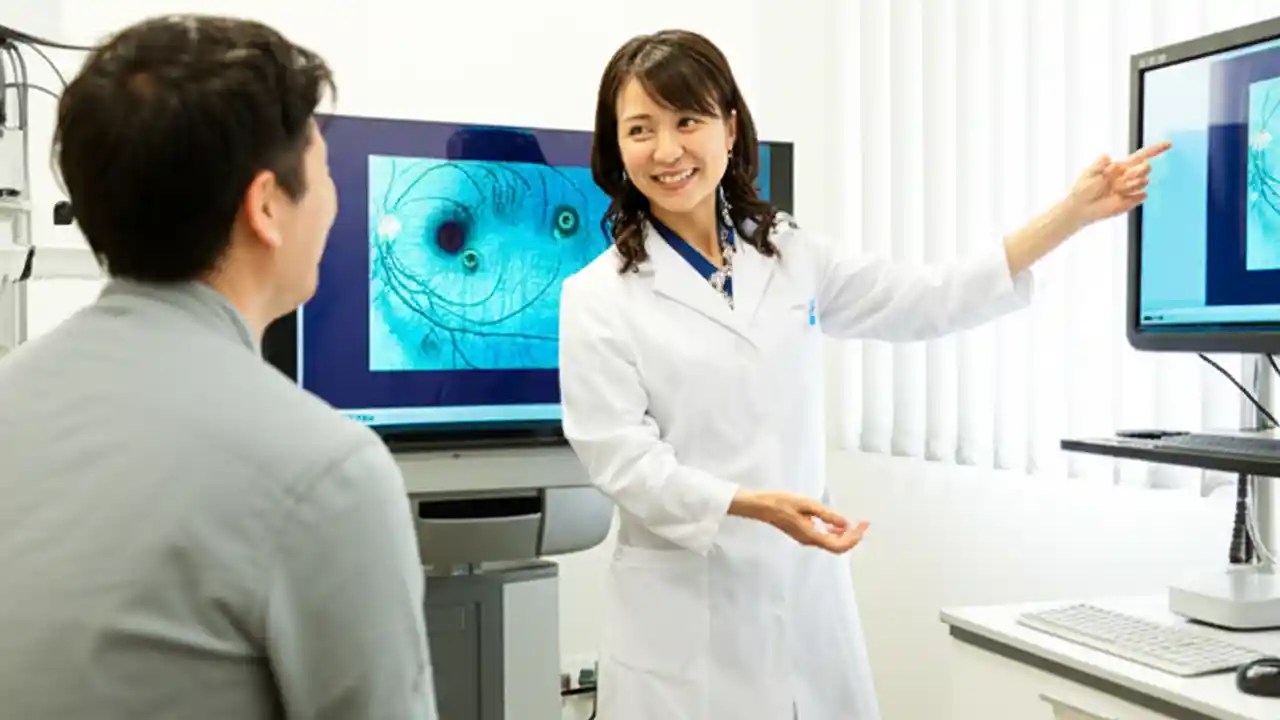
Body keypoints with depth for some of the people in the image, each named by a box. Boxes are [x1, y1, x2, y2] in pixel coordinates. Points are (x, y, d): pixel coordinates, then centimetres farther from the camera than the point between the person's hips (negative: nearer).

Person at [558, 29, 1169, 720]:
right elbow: (627, 463, -12)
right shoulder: (597, 299, -6)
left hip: (808, 595, 4)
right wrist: (757, 506, -25)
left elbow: (928, 301, 8)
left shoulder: (790, 256, 7)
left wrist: (1072, 213, 3)